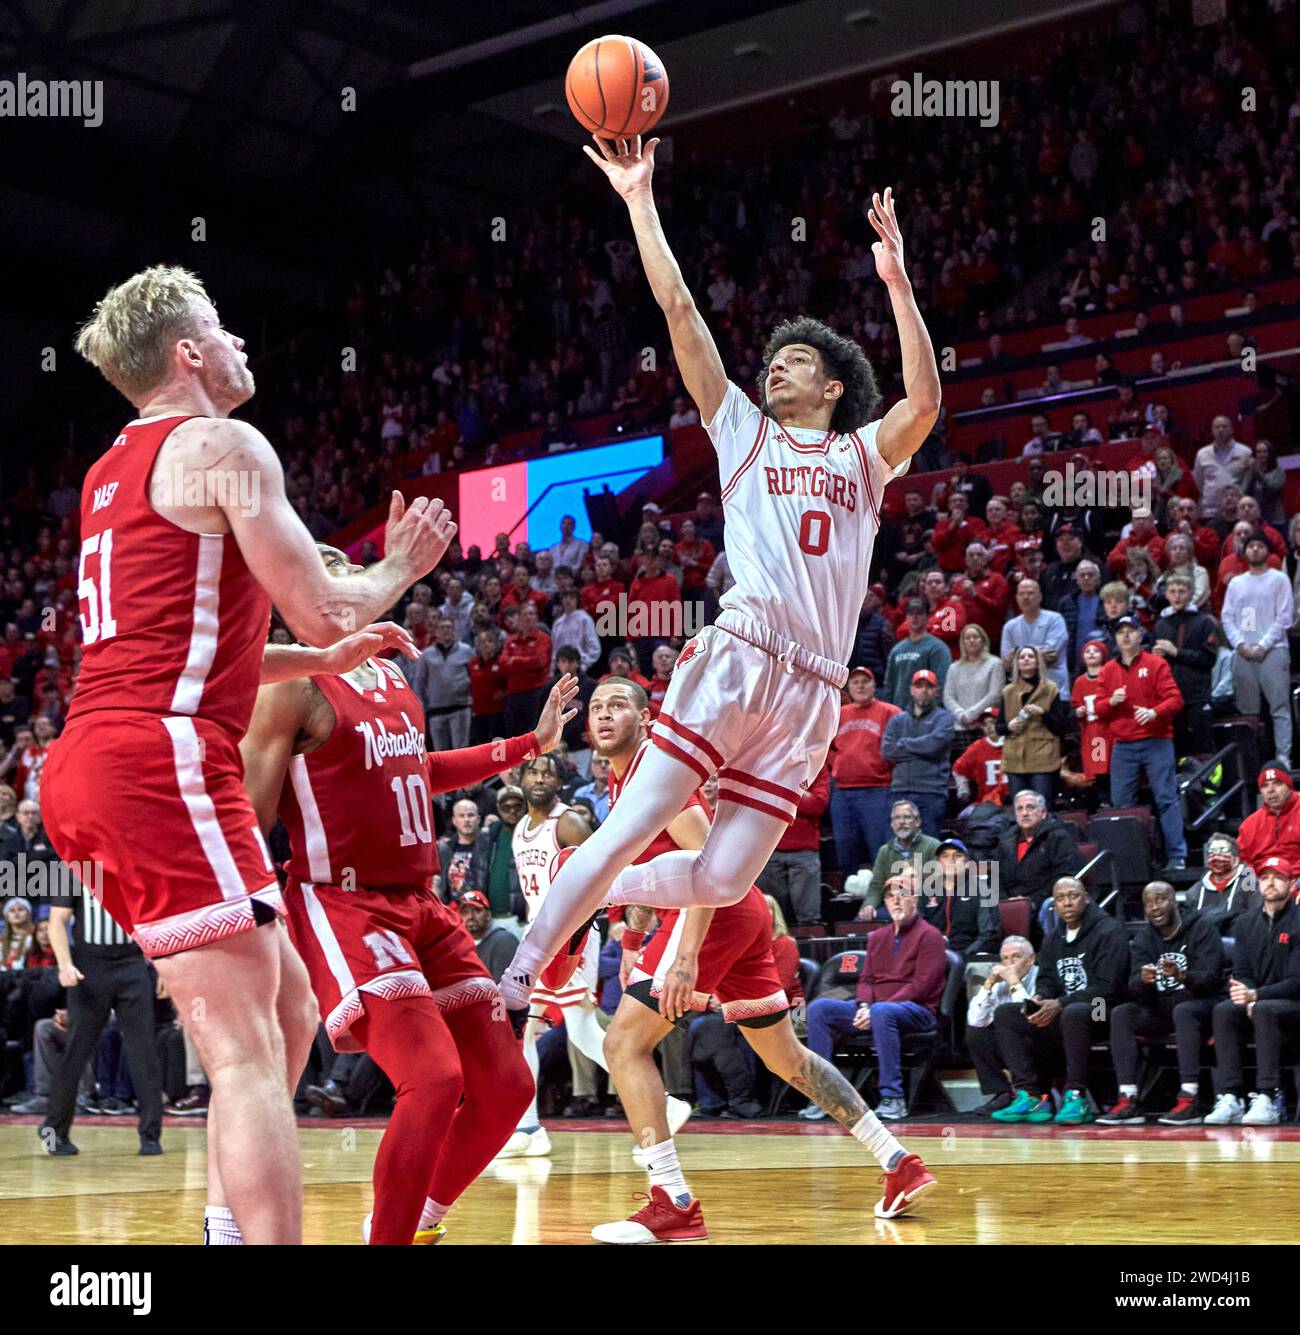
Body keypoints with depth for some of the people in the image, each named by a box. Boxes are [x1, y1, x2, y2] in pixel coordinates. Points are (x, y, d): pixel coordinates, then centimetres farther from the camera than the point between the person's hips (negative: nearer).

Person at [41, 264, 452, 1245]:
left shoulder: (113, 471, 25)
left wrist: (325, 658, 39)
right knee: (247, 1051, -13)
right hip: (160, 760, -9)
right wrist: (402, 565, 13)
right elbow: (322, 612, -7)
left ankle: (231, 1232, 15)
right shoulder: (222, 444, -2)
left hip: (90, 768, 9)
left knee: (288, 1014, 16)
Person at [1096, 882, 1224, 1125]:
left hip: (1200, 1003, -5)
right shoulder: (1143, 938, 7)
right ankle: (1129, 1101, -28)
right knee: (1120, 1014, -19)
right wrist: (1143, 980, -28)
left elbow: (1210, 978, -17)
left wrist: (1182, 975, -37)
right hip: (1161, 1007, 5)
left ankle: (1189, 1101, -42)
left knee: (1183, 1011, -37)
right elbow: (1134, 990, -3)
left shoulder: (1202, 928, -6)